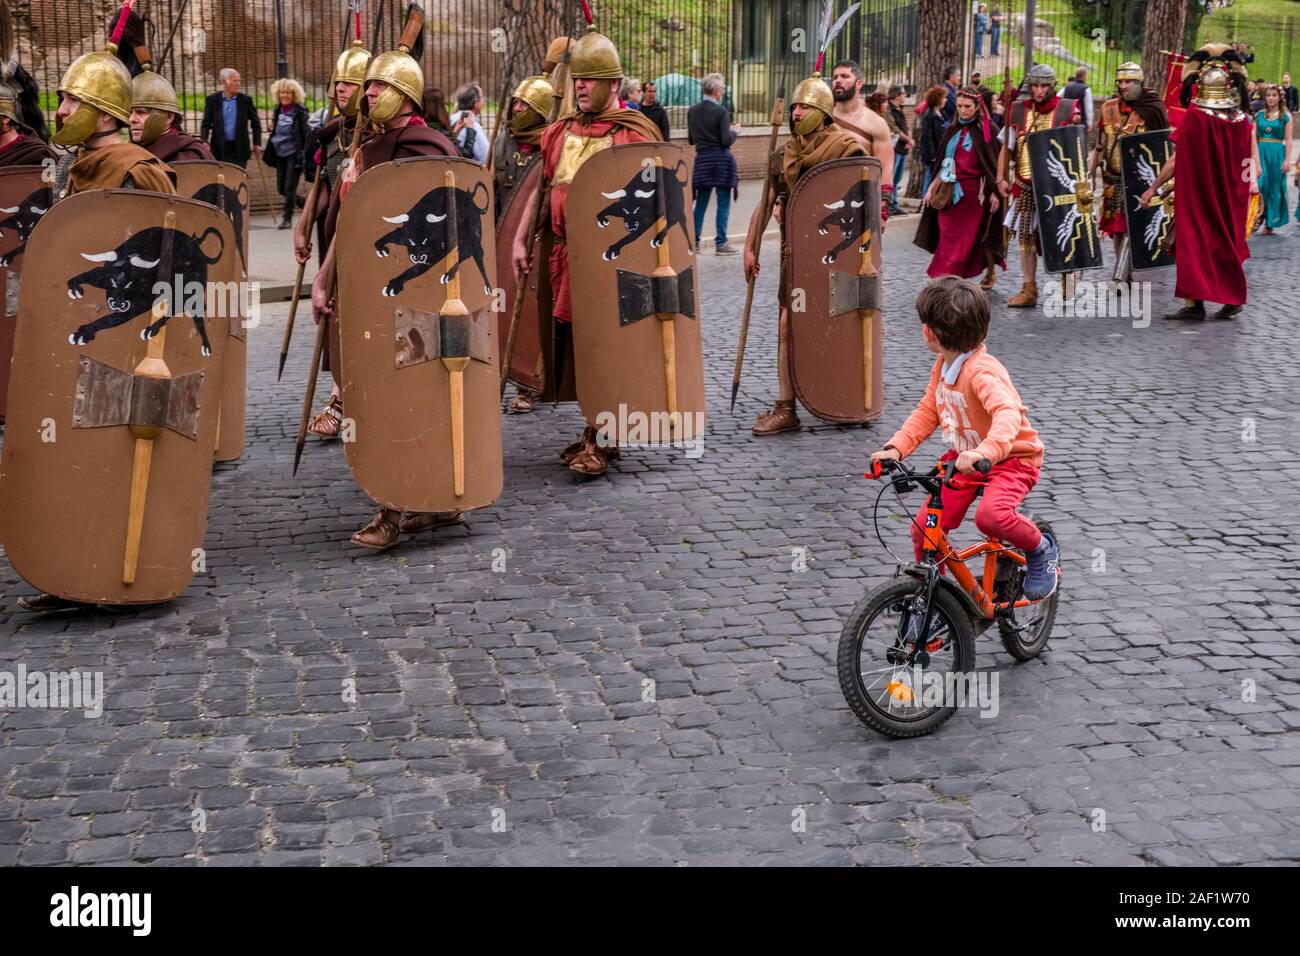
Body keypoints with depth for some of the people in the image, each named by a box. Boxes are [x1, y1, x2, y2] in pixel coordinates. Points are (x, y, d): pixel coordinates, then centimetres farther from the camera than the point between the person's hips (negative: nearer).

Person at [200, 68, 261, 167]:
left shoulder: (246, 100, 3)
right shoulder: (212, 100, 2)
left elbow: (255, 123, 10)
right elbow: (206, 124, 2)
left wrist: (257, 144, 5)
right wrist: (204, 141, -13)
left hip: (240, 148, 0)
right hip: (220, 148, 0)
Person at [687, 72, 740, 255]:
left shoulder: (692, 111, 4)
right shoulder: (720, 112, -13)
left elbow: (691, 140, 10)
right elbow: (726, 141, -16)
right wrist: (734, 130, 3)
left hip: (702, 159, 5)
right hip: (722, 160, -5)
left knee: (701, 203, 13)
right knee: (723, 204, 2)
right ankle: (721, 243, 2)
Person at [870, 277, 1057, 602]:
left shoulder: (982, 371, -28)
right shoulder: (943, 366, 1)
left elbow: (1008, 415, -44)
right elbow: (927, 412, 8)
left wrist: (985, 452, -63)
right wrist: (896, 447, -7)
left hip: (1010, 458, -8)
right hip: (963, 459, 8)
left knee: (990, 516, -35)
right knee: (923, 528, -4)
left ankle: (1041, 549, -4)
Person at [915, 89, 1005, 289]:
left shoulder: (986, 130, -1)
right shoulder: (952, 131, 13)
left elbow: (995, 163, -5)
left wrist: (995, 192, -11)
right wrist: (932, 187, 11)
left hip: (974, 191, -5)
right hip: (950, 191, 5)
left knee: (968, 237, -6)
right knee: (949, 237, 0)